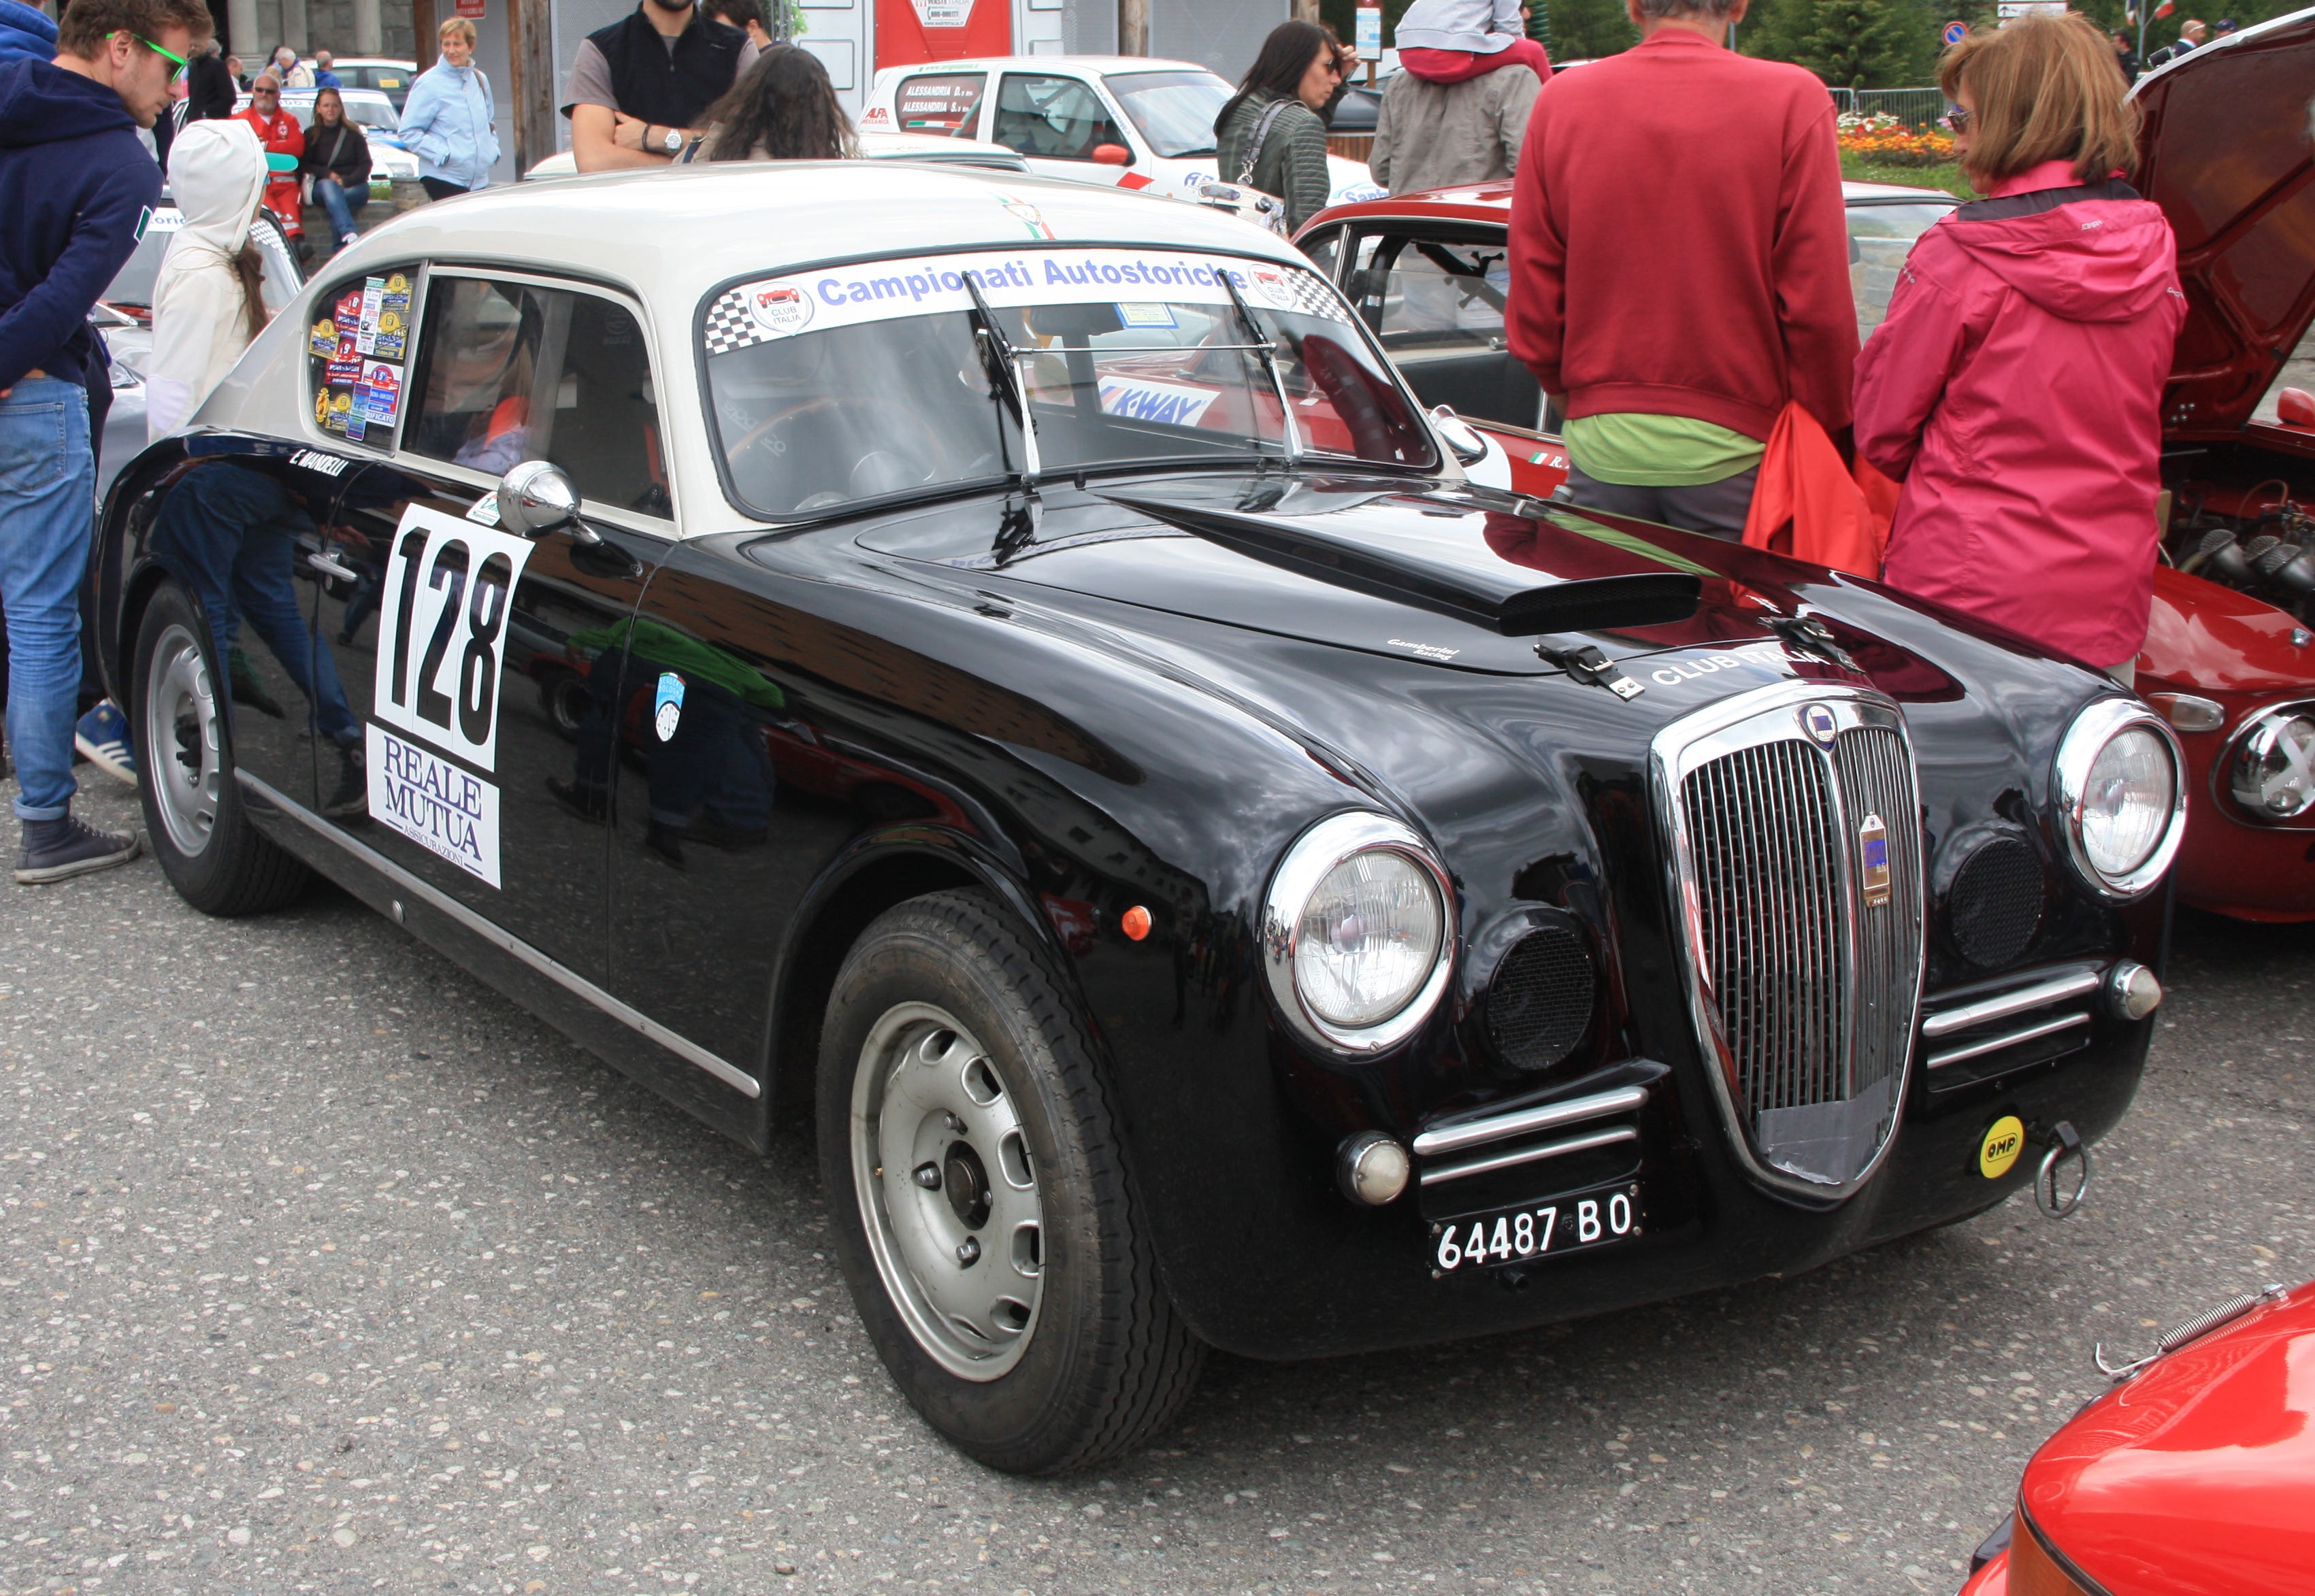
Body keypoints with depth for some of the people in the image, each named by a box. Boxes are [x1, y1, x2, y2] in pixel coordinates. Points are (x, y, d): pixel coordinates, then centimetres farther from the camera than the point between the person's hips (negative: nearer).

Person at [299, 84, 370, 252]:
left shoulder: (353, 134, 12)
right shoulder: (311, 135, 14)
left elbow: (366, 164, 5)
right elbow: (302, 166, 6)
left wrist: (346, 180, -13)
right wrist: (328, 174, -11)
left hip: (354, 187, 0)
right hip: (322, 187, 0)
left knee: (334, 203, -35)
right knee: (329, 187, -38)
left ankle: (339, 252, -50)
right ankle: (350, 236, -63)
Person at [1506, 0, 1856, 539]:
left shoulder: (1560, 101, 2)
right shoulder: (1793, 100, -6)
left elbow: (1532, 313, 4)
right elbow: (1820, 310, -8)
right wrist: (1830, 436, 5)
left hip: (1602, 450, 3)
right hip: (1733, 453, -2)